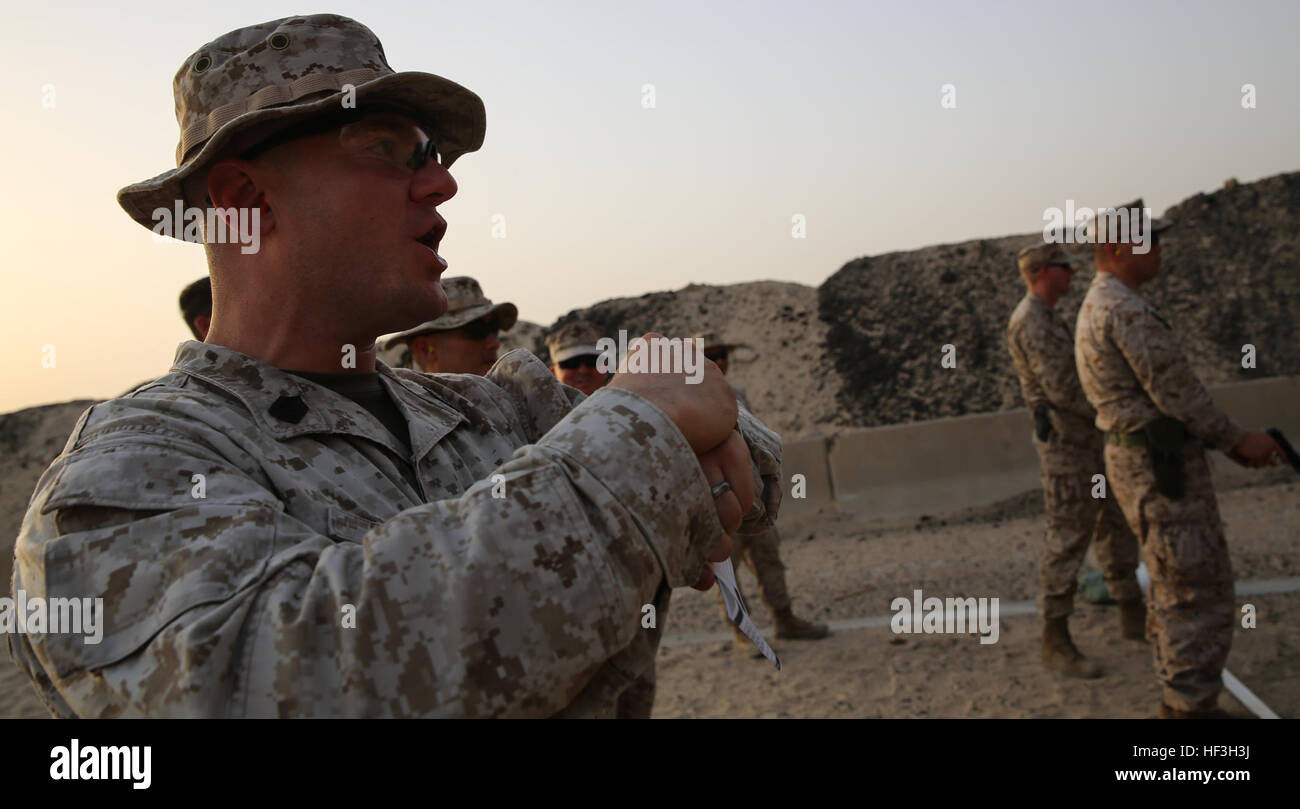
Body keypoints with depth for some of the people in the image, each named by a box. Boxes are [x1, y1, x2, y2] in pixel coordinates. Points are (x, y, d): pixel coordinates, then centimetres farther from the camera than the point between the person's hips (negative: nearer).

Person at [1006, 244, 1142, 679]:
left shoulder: (1046, 318, 18)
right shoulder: (1030, 321, -16)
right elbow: (1060, 386, -22)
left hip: (1088, 439, 11)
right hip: (1064, 443, -11)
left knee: (1116, 524, 16)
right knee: (1067, 537, -8)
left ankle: (1134, 616, 26)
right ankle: (1055, 639, -2)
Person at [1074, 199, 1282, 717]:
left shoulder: (1095, 310, 17)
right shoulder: (1124, 307, -17)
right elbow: (1175, 390, -17)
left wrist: (1227, 441, 15)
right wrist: (1235, 439, -5)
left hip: (1138, 460, 11)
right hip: (1161, 464, -11)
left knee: (1173, 586, 17)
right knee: (1199, 590, -6)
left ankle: (1181, 702, 26)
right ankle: (1193, 707, 0)